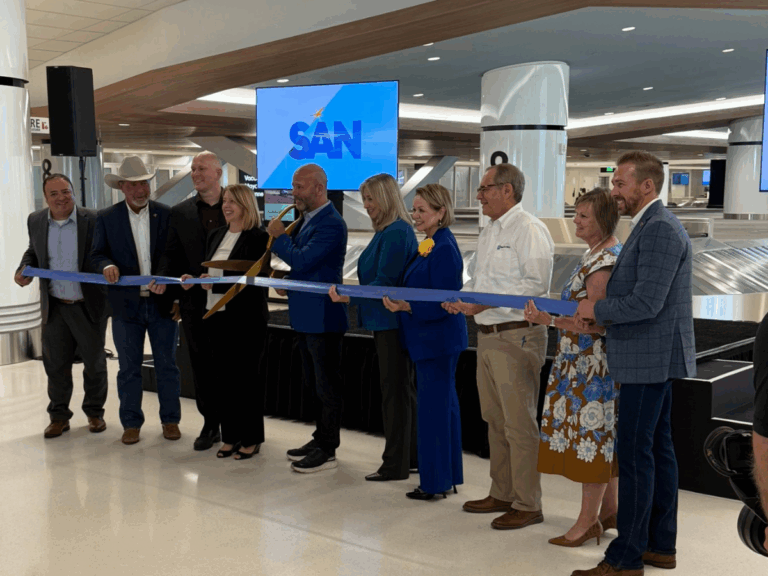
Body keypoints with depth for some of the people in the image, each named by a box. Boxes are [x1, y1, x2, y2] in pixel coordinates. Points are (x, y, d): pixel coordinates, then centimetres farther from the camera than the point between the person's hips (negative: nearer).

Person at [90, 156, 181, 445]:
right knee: (129, 367, 8)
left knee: (167, 364, 8)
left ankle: (170, 419, 21)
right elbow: (97, 255, 1)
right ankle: (131, 423, 20)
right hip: (126, 304, 0)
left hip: (162, 301, 0)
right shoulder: (106, 218, 2)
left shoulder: (167, 214, 1)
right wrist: (107, 266, -22)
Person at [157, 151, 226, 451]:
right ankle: (210, 424, 22)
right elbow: (171, 255, 8)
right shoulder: (180, 212, 8)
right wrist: (164, 279, -11)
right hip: (196, 302, 3)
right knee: (202, 367, 9)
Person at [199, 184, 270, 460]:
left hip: (246, 318, -7)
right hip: (217, 315, 7)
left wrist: (216, 282, -21)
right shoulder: (216, 236, 14)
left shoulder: (258, 238, -9)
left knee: (247, 377, 2)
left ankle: (251, 439, 13)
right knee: (224, 377, 10)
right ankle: (230, 437, 20)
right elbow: (208, 271, 17)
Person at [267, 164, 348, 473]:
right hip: (307, 316, 10)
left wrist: (279, 236, -10)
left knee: (327, 384, 0)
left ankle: (327, 450, 9)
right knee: (315, 383, 18)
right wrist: (287, 277, 6)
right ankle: (321, 439, 29)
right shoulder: (309, 220, 13)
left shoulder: (331, 224, -18)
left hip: (322, 317, -10)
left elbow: (302, 261, -24)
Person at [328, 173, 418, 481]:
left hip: (392, 322, -10)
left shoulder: (397, 233, -17)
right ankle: (411, 456, 26)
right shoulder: (386, 232, 14)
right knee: (402, 389, 15)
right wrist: (348, 293, 12)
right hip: (385, 321, 10)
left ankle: (395, 464, 7)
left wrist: (348, 296, -28)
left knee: (394, 390, -2)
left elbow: (386, 281, -23)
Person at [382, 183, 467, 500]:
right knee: (443, 405, 15)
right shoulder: (429, 245, 13)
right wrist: (397, 298, 6)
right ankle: (448, 476, 26)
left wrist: (407, 307, -26)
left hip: (438, 340, -10)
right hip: (430, 339, 10)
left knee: (434, 406, -3)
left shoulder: (444, 249, -17)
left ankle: (436, 482, 7)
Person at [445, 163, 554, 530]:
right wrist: (462, 297, 5)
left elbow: (536, 285, -21)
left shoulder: (529, 230, -12)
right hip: (487, 335, 10)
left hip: (517, 337, -10)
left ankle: (528, 505, 6)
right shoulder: (488, 232, 18)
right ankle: (502, 493, 28)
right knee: (495, 419, 16)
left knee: (519, 423, -4)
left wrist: (486, 303, -23)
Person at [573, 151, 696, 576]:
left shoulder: (659, 229, -18)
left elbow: (647, 302, -24)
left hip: (650, 359, -11)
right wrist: (602, 316, 7)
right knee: (657, 448, 15)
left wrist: (597, 310, -10)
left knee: (635, 453, -6)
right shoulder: (653, 226, 15)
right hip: (650, 359, 11)